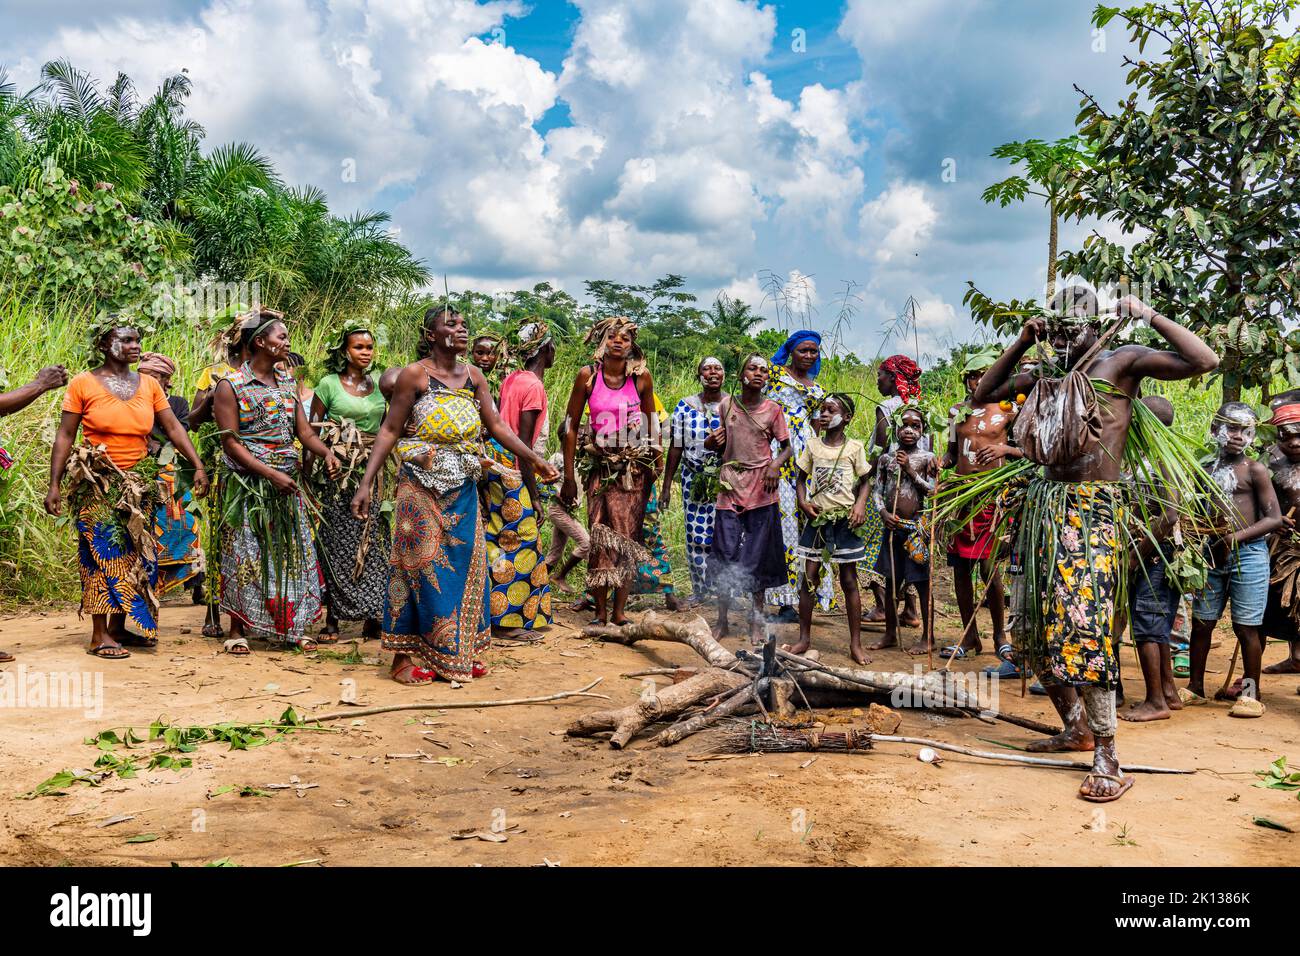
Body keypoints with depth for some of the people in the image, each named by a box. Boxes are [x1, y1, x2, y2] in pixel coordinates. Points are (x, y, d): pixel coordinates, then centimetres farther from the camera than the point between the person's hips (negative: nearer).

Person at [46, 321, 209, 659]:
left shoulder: (149, 384, 6)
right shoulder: (83, 384, -5)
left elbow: (174, 428, 4)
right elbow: (65, 436, -5)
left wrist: (198, 467, -5)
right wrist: (54, 485, -9)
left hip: (138, 484, 5)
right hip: (98, 485, -4)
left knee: (135, 555, 7)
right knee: (103, 554, -4)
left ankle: (119, 628, 19)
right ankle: (99, 635, 2)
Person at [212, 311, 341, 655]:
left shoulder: (288, 381, 10)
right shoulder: (231, 385, -8)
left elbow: (303, 430, 8)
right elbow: (231, 443, -12)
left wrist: (326, 453, -13)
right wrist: (271, 474, -20)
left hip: (287, 481, 6)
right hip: (247, 482, -6)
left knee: (292, 552, 7)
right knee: (245, 555, 1)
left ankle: (292, 626, 16)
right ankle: (238, 630, 12)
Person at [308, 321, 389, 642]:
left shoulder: (380, 383, 10)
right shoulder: (329, 384, 0)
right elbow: (311, 431, 0)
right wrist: (309, 471, -8)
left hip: (373, 471, 3)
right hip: (338, 472, -3)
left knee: (374, 543, 2)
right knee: (337, 542, 0)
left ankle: (373, 616, 10)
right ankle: (332, 620, 6)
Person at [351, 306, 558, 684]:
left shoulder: (473, 376, 8)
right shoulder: (415, 374, -7)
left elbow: (497, 426, 9)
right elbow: (390, 430, -7)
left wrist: (534, 459, 0)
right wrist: (366, 483, -13)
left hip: (463, 486, 5)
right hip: (423, 484, -5)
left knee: (464, 563, 9)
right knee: (420, 563, -1)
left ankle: (461, 650, 21)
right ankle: (404, 655, 9)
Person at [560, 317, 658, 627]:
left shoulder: (642, 378, -2)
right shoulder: (588, 375, -5)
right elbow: (571, 425, 0)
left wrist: (654, 463, 10)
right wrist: (568, 476, -2)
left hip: (635, 468, 1)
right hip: (600, 467, 0)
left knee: (628, 537, 1)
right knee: (600, 537, -3)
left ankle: (620, 611, 9)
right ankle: (601, 611, 7)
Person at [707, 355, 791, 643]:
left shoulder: (773, 410, 2)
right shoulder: (726, 404, 7)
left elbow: (786, 448, 5)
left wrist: (775, 464, -15)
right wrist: (712, 441, -6)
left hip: (761, 488, -1)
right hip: (730, 484, 1)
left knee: (758, 556, 2)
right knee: (725, 553, 1)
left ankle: (756, 622, 15)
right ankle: (722, 621, 13)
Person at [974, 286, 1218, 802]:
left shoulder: (1121, 362, 0)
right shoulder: (1045, 376, 16)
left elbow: (1204, 361, -10)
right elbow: (982, 394, 23)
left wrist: (1149, 316, -8)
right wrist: (1021, 343, 15)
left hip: (1091, 511, -7)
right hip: (1043, 506, 7)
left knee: (1083, 626, -17)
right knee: (1034, 628, 11)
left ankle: (1107, 762, -9)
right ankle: (1076, 728, 30)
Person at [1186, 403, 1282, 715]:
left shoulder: (1255, 470, -3)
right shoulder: (1207, 469, 10)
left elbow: (1274, 518, -7)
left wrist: (1235, 537, -17)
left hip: (1248, 555, -4)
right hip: (1213, 554, 5)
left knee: (1246, 626, -1)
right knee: (1201, 622, 7)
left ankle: (1251, 692, 12)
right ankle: (1196, 687, 21)